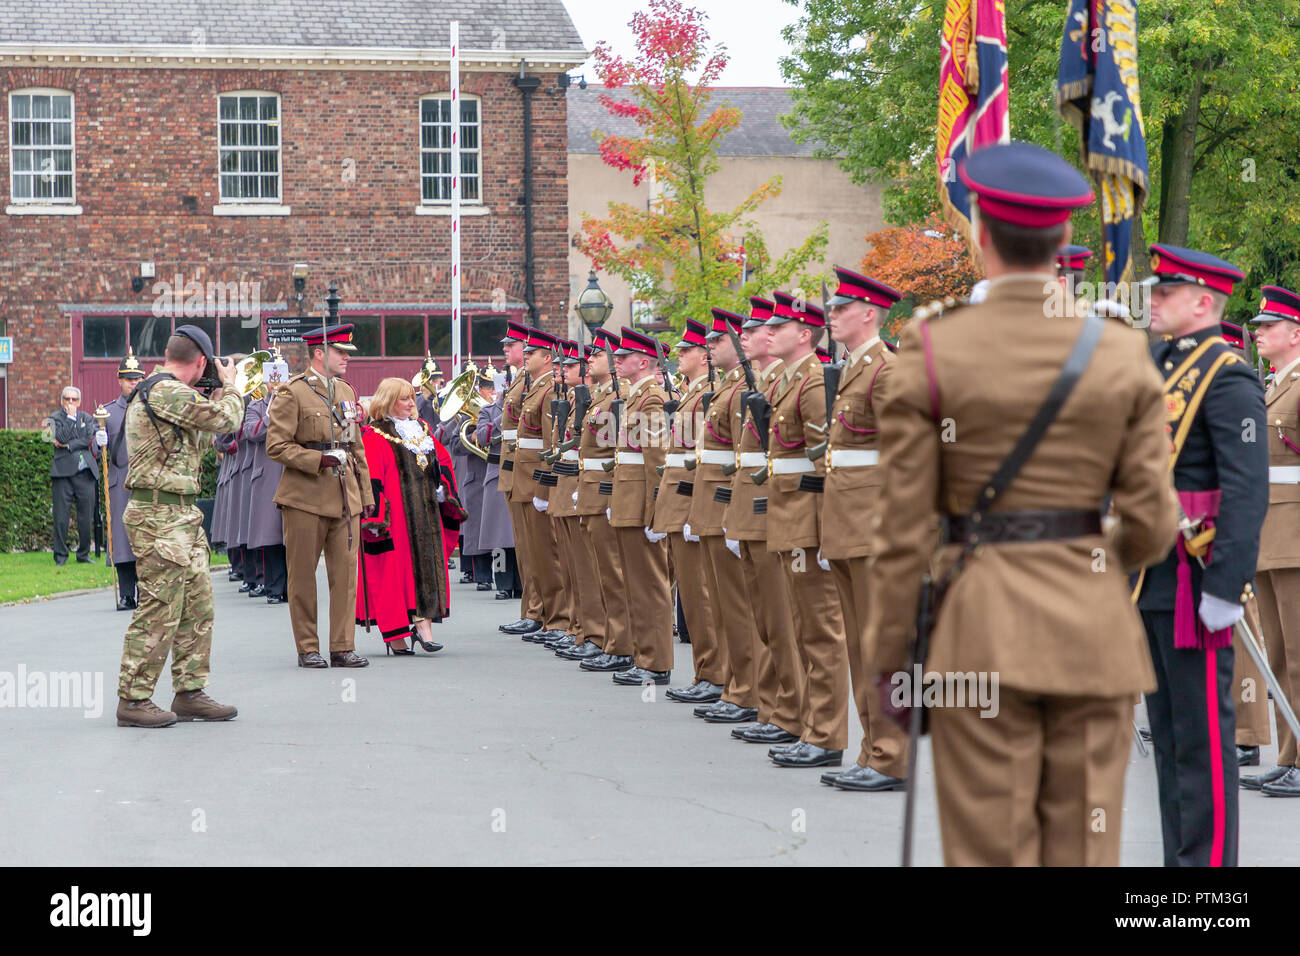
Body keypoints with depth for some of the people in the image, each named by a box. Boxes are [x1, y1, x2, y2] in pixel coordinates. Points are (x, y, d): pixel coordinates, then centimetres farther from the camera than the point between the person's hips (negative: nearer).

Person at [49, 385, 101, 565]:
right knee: (61, 518, -5)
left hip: (85, 471, 2)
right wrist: (70, 416, -6)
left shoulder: (86, 418, 16)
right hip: (63, 472, -2)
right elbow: (62, 438, -9)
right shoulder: (55, 418, 9)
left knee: (86, 517, 2)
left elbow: (91, 439, 0)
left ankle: (83, 554, 13)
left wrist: (69, 445, -7)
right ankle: (60, 556, 3)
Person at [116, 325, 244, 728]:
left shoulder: (151, 391, 17)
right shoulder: (168, 392, -16)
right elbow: (224, 419, -15)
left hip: (182, 516, 11)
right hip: (160, 516, -11)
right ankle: (133, 699, -1)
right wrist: (229, 384, 3)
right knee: (160, 610, -7)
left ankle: (189, 693, 18)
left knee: (197, 607, 12)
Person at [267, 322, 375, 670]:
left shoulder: (346, 391, 16)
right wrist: (318, 461, -20)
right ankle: (308, 649, 9)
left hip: (345, 495, 6)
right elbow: (276, 446, -10)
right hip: (306, 497, -6)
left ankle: (343, 647, 7)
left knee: (346, 572, 2)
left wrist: (366, 493, 16)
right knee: (303, 575, 2)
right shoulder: (293, 393, -5)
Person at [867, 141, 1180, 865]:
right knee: (1084, 851, 7)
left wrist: (890, 657, 3)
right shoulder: (1123, 353, -1)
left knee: (989, 854, 2)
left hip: (981, 631, -2)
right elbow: (1151, 522, -1)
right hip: (1095, 629, 2)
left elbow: (904, 526, -6)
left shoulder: (931, 349, -7)